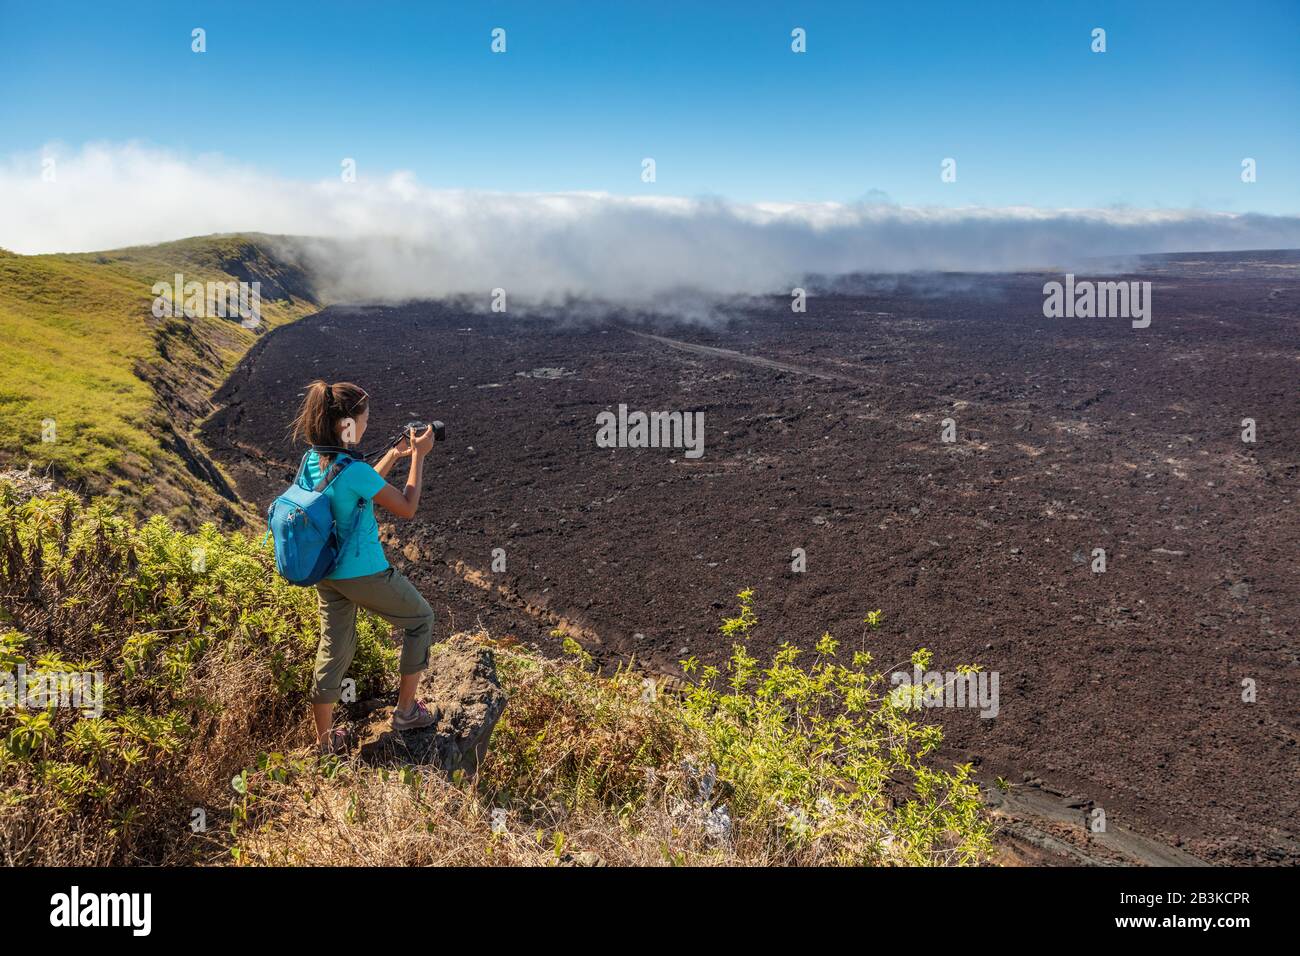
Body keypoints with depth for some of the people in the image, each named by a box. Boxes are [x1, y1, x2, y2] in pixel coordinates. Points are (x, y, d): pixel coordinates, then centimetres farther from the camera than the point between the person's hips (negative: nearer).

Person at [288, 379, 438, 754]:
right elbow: (407, 508, -15)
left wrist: (394, 455, 13)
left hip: (326, 574, 8)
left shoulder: (313, 460, -2)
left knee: (333, 649, 18)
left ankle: (325, 741, 28)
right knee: (421, 619, 16)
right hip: (364, 574, -7)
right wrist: (418, 456, -9)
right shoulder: (353, 470, -26)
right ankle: (406, 710, 26)